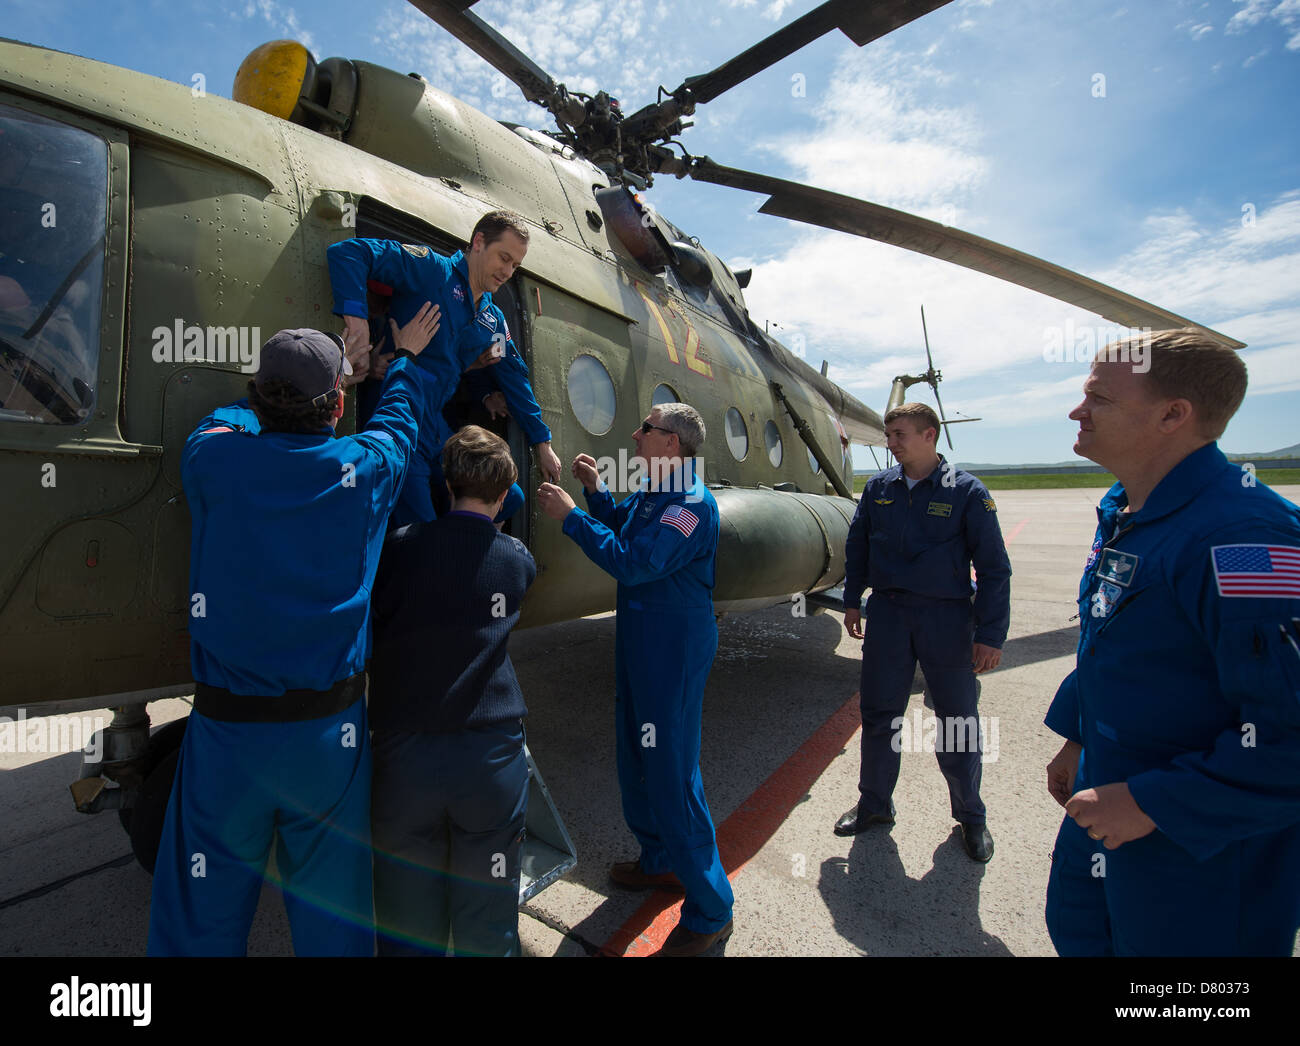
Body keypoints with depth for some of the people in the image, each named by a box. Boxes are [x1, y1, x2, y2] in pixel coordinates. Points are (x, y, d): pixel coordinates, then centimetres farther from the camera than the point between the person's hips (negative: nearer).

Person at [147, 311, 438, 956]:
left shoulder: (212, 460, -8)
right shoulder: (364, 468, -8)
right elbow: (397, 419, 15)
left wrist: (273, 394, 32)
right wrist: (406, 357, 32)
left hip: (226, 733, 1)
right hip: (330, 734, 0)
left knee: (204, 916, 17)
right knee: (330, 910, 17)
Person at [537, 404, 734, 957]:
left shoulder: (691, 503, -21)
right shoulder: (652, 492, 10)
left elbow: (635, 562, -28)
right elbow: (621, 527, 24)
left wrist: (571, 516, -22)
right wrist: (594, 490, 11)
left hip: (675, 646, -10)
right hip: (640, 640, 10)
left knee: (671, 770, -3)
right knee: (636, 756, 21)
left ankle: (710, 911, 14)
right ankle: (659, 861, 43)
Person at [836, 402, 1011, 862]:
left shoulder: (966, 491, -7)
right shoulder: (878, 487, 3)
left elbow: (993, 568, -6)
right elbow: (857, 547, 15)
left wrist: (990, 634, -9)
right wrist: (852, 601, 15)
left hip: (948, 618, -3)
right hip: (887, 615, 3)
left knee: (957, 723, 8)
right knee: (879, 716, 11)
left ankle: (971, 816, 30)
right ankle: (874, 803, 30)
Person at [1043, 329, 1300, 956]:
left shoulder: (1238, 535, -29)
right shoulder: (1122, 514, 3)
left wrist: (1152, 804, -26)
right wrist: (1076, 738, 18)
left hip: (1203, 848, -8)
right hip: (1108, 799, 9)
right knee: (1075, 932, 26)